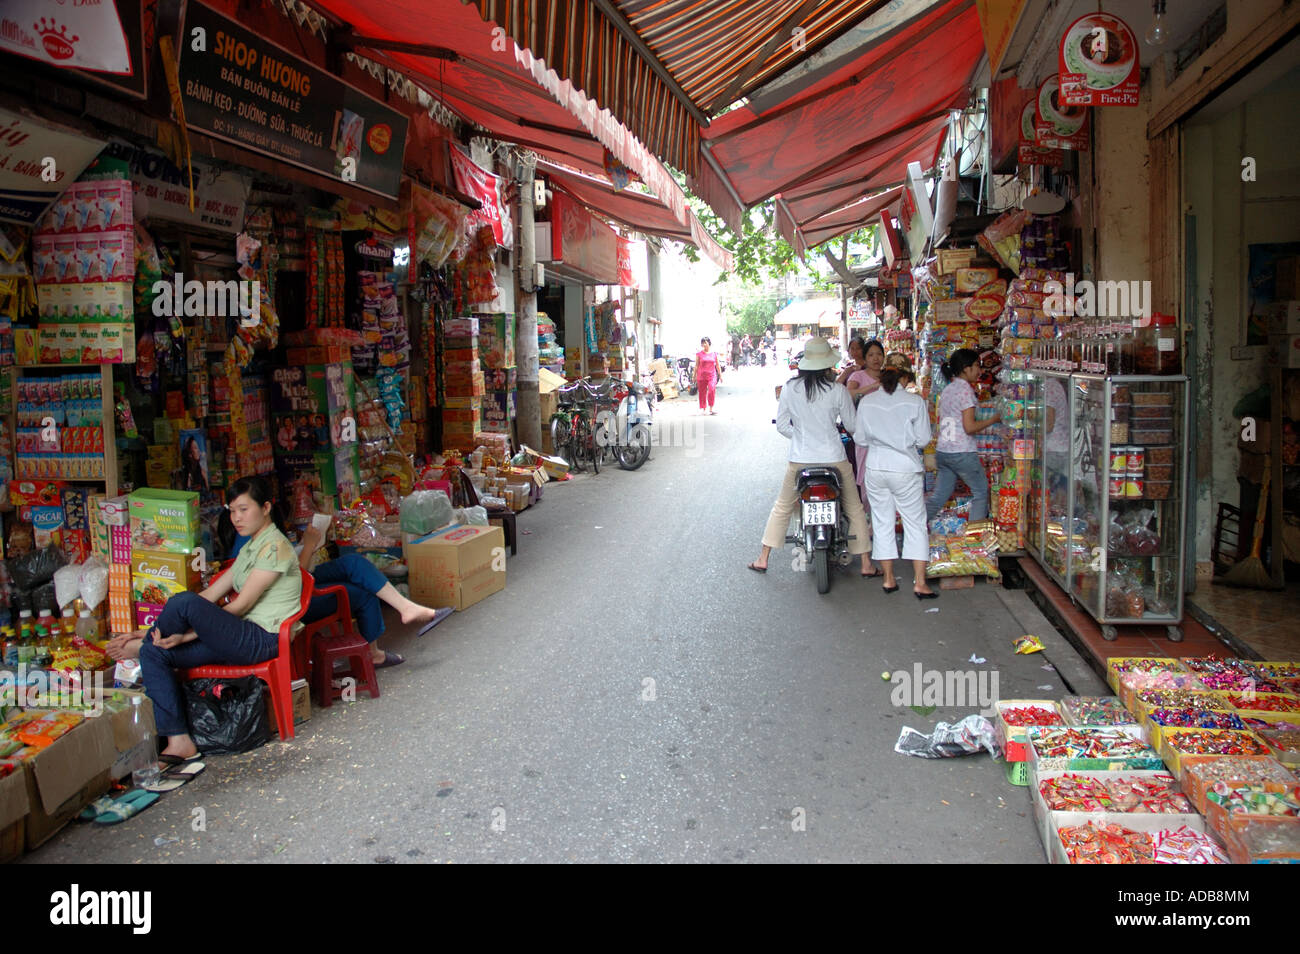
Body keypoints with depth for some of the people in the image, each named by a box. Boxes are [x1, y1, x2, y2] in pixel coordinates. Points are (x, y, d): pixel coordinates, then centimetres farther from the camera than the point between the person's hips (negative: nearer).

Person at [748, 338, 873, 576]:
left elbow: (781, 425, 2)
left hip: (800, 458, 2)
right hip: (833, 457, -2)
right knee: (854, 508, 13)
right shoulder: (837, 390, -9)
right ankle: (866, 563, 15)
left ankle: (763, 559, 19)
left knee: (782, 507, 17)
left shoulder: (790, 388, -4)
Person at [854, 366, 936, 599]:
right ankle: (919, 582, 2)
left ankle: (888, 579, 15)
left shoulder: (866, 402, -1)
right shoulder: (914, 402, -8)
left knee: (882, 523, 11)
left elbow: (860, 438, 5)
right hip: (906, 469, -2)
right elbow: (923, 439, -5)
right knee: (915, 524, 5)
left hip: (876, 468, 3)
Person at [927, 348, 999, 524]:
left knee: (939, 497, 12)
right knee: (981, 492, 9)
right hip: (962, 453, -8)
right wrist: (993, 420, -5)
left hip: (942, 451, 8)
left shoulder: (947, 390, 13)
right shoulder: (965, 389, -12)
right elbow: (969, 427, -17)